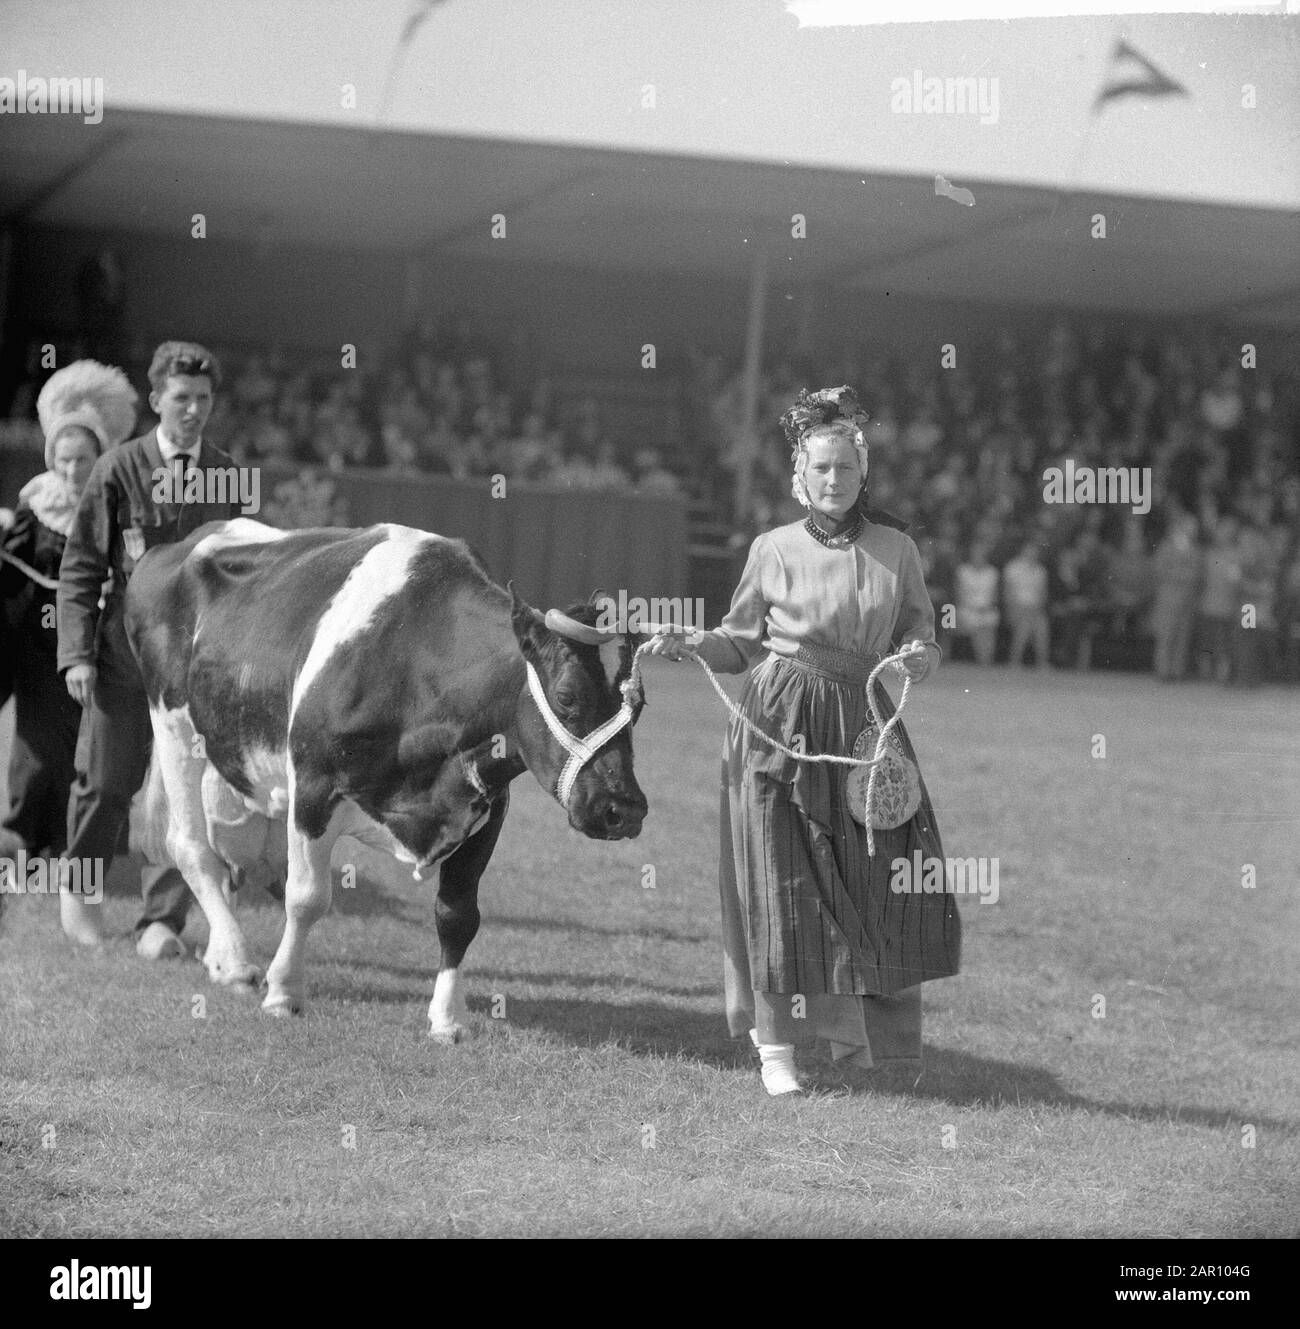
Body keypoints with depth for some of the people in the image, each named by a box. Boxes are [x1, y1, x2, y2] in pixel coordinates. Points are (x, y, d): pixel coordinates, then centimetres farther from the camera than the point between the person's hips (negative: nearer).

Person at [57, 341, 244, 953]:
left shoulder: (225, 474, 6)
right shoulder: (118, 471, -3)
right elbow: (79, 568, -2)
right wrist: (77, 653, -10)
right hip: (126, 647, -2)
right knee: (107, 782, 5)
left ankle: (162, 920, 0)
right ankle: (79, 887, 31)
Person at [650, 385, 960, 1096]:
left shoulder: (895, 549, 7)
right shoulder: (774, 550, 4)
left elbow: (918, 632, 13)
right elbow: (740, 643, 10)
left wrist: (921, 657, -9)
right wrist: (688, 643, -8)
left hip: (864, 726, 2)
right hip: (780, 723, -2)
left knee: (892, 873, 0)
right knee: (782, 881, -4)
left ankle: (852, 1027, 21)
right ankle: (775, 1047, 2)